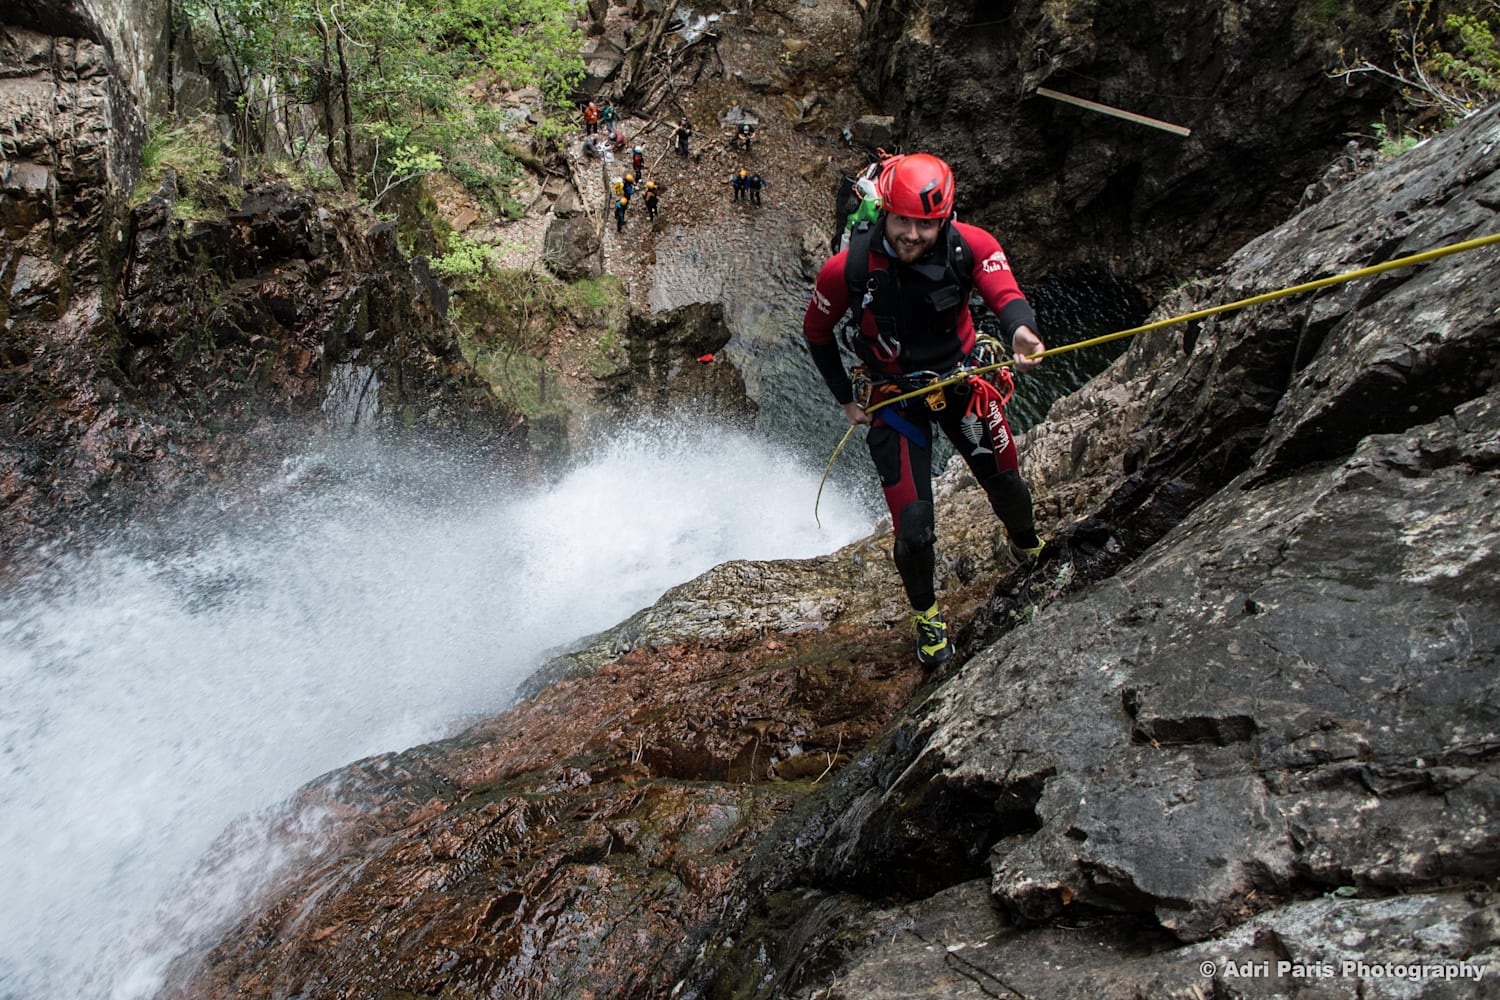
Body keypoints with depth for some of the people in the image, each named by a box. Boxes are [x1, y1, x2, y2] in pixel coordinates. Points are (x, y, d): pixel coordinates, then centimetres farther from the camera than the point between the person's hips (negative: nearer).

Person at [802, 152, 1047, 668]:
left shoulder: (970, 246, -18)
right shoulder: (847, 270, -20)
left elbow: (1006, 296, -33)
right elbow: (816, 332, -3)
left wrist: (1022, 331, -57)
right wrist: (846, 399, 0)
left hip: (963, 384, 2)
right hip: (895, 400, -2)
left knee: (1007, 487, 15)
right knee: (913, 526, -8)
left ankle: (1025, 548, 52)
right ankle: (925, 612, 24)